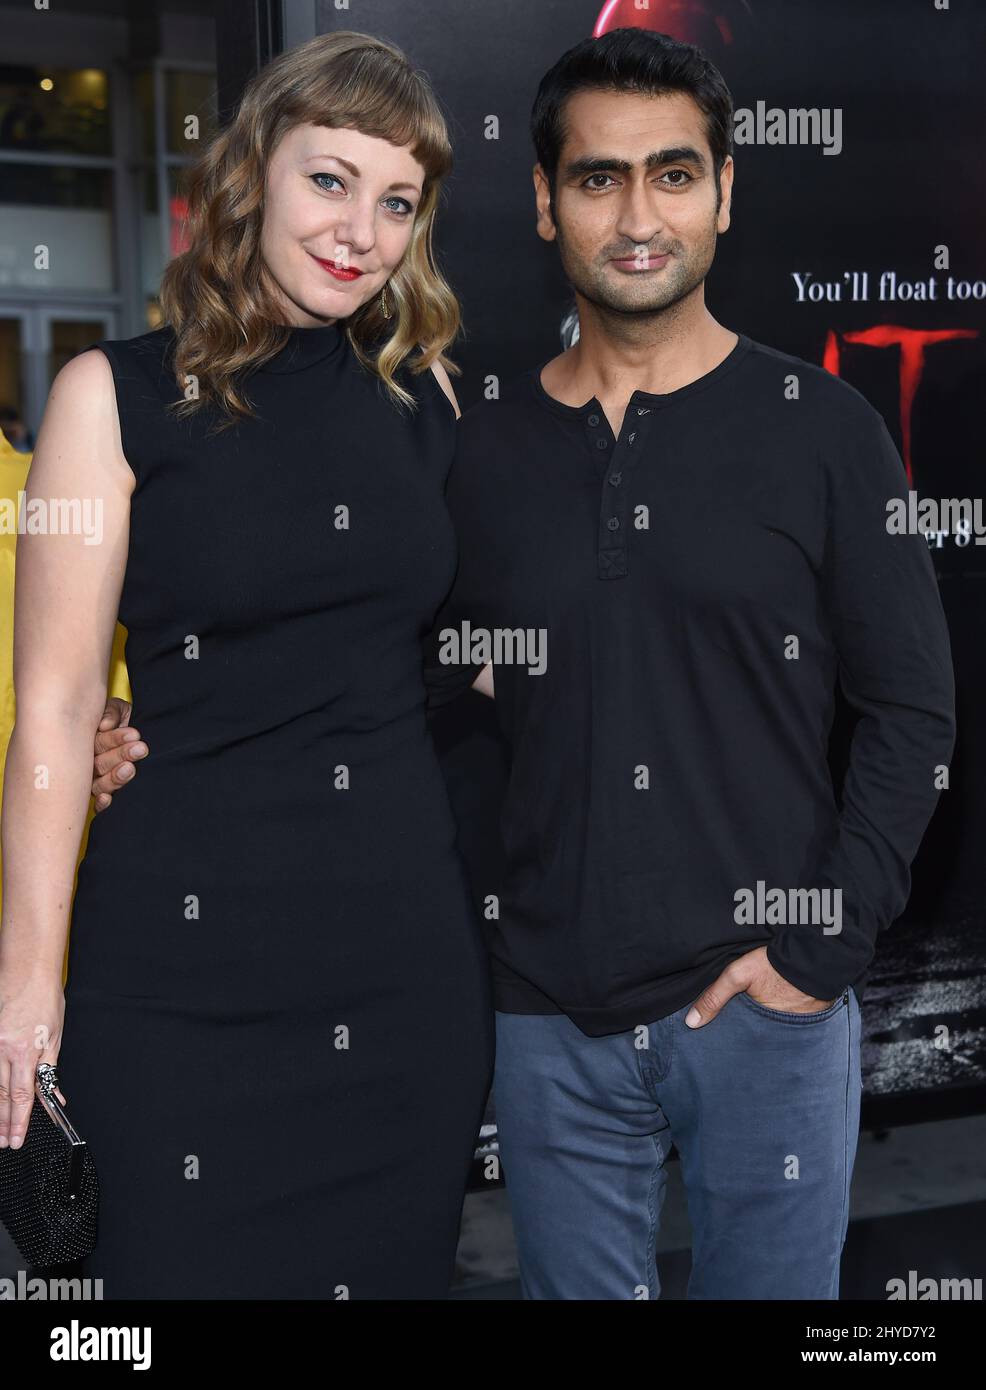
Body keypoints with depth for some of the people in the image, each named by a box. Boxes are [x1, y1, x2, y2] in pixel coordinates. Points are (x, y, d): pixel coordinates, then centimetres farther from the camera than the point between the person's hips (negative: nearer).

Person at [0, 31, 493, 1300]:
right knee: (190, 1264, 8)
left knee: (397, 1261, 15)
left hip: (411, 948, 4)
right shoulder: (117, 395, -5)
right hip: (190, 960, -3)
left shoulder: (423, 393, 7)